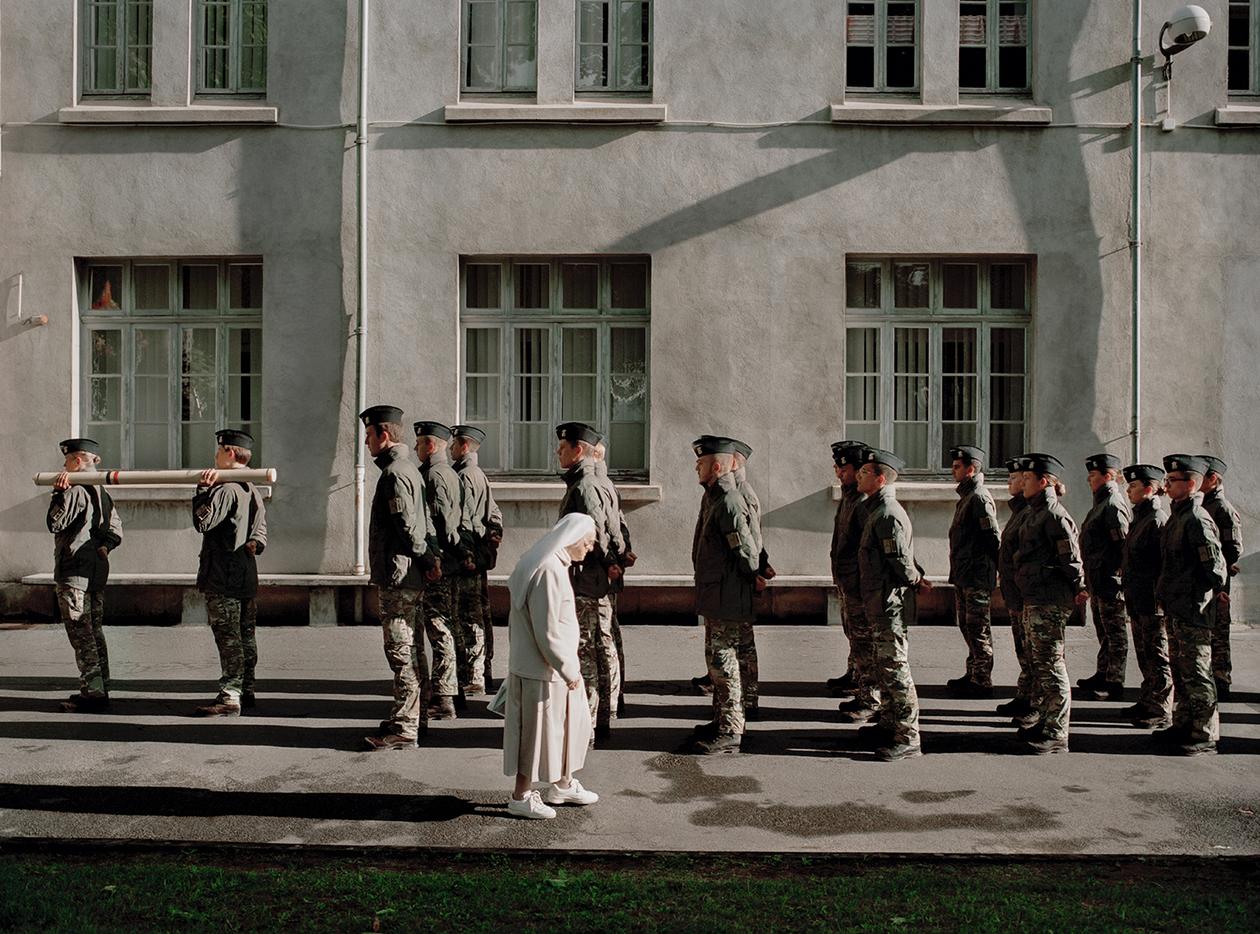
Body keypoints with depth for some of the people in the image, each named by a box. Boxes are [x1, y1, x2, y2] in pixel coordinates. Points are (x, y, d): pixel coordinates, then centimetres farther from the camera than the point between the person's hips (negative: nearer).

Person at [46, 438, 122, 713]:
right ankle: (100, 689, 19)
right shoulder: (101, 493, 16)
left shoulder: (75, 491, -13)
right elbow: (116, 530, 16)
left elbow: (55, 523, -16)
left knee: (80, 632, -6)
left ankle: (92, 693, -7)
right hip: (98, 571, 9)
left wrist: (59, 493, -20)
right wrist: (102, 547, 5)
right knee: (94, 631, 14)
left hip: (74, 572, -9)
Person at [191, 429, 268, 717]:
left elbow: (202, 521, -20)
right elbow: (261, 528, 21)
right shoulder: (253, 490, 16)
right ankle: (246, 691, 23)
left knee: (227, 636, -8)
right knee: (245, 634, 14)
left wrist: (202, 489, -15)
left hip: (222, 577, -9)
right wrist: (254, 543, 5)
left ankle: (230, 697, -7)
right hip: (247, 576, 9)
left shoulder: (225, 489, -15)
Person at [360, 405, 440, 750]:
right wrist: (428, 558, 8)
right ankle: (415, 718, 27)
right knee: (412, 650, 17)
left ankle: (404, 729, -2)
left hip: (398, 576, -11)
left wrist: (426, 559, -8)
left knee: (401, 652, -7)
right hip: (410, 576, 11)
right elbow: (423, 521, 17)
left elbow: (407, 526, -20)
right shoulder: (408, 469, 17)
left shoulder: (394, 473, -16)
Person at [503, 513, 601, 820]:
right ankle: (521, 797, 20)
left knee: (574, 722, 20)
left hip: (554, 666, 10)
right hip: (542, 670, -10)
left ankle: (563, 785, 35)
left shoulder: (555, 565, 9)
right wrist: (568, 670, -17)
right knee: (539, 729, 4)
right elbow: (547, 632, -25)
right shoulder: (548, 572, -25)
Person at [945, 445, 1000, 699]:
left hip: (977, 576, -10)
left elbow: (992, 537, -18)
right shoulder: (967, 496, 17)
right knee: (967, 625, 16)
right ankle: (973, 675, 25)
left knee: (977, 627, -4)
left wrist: (993, 570, -16)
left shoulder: (979, 497, -14)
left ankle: (981, 682, 1)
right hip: (964, 575, 10)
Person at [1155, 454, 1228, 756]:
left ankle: (1204, 736, 6)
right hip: (1175, 611, 9)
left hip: (1192, 613, -9)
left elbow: (1216, 569, -19)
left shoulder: (1197, 519, -16)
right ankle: (1184, 726, 27)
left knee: (1196, 673, -2)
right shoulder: (1178, 516, 13)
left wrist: (1196, 603, -14)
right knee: (1181, 671, 17)